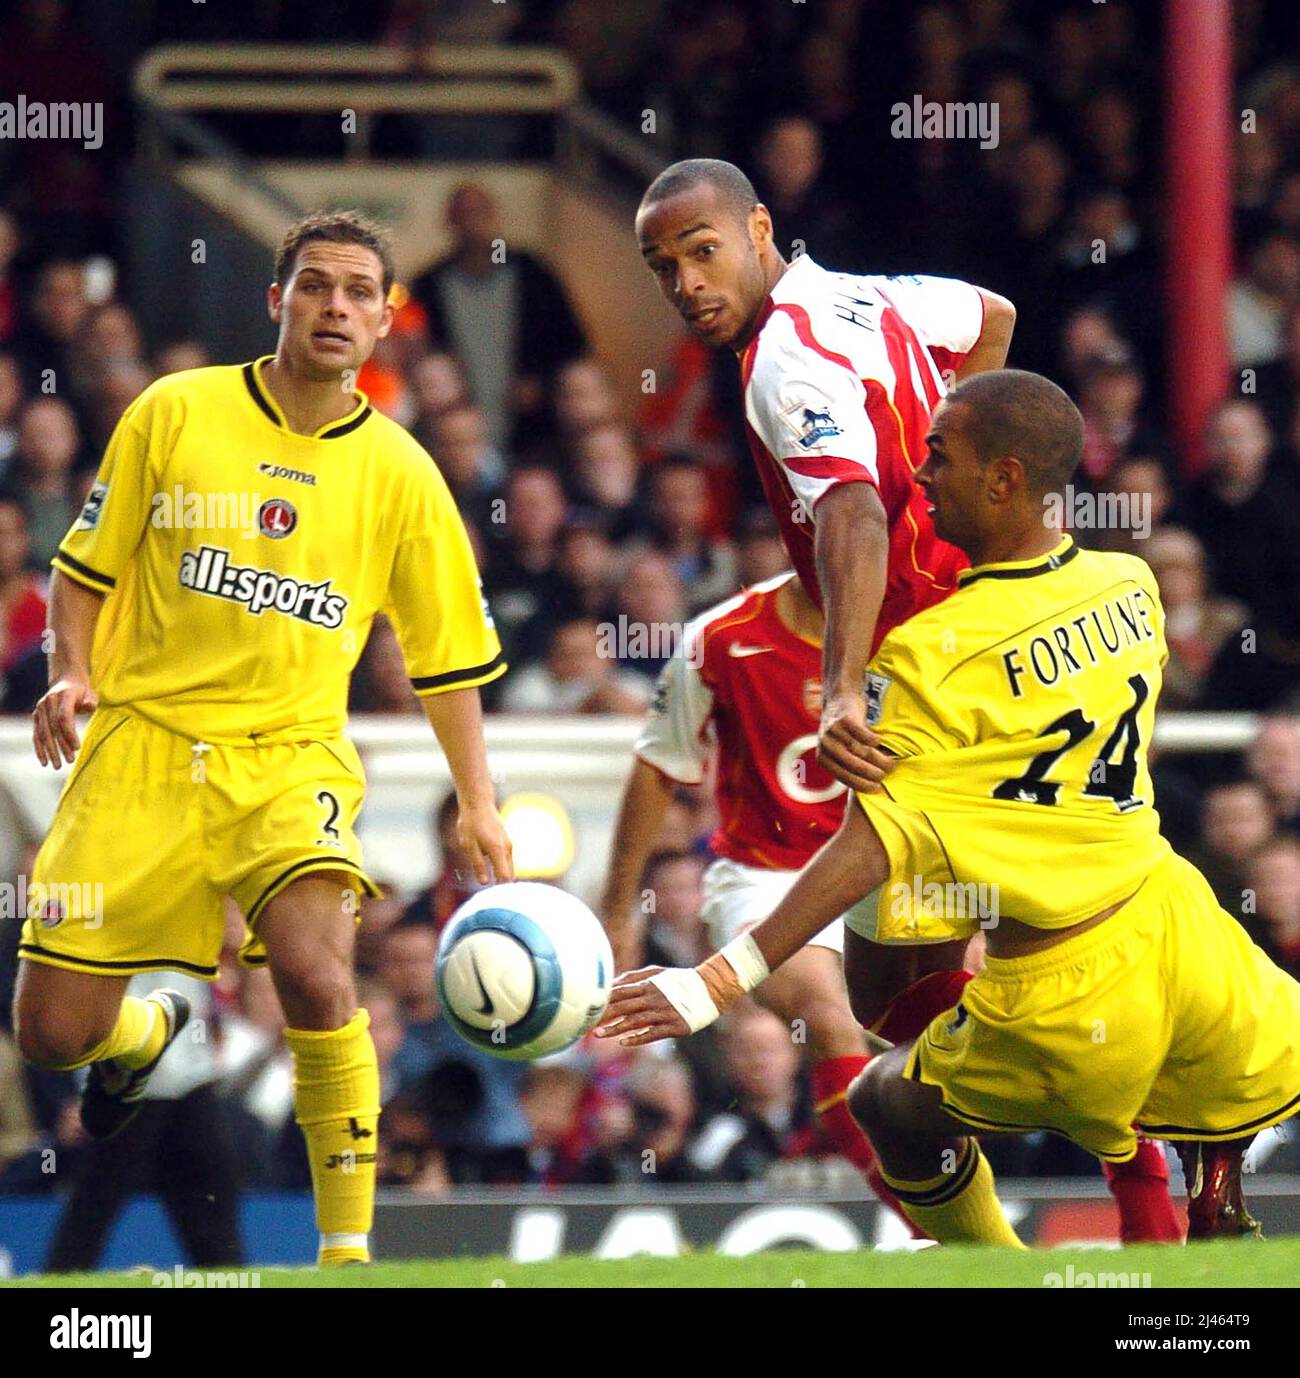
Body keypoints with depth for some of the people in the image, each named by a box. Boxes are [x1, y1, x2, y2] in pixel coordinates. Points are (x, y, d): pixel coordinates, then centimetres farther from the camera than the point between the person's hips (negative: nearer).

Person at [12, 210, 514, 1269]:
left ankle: (348, 1248, -17)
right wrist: (73, 674, -7)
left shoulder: (399, 473, 3)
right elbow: (86, 568, 10)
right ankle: (147, 1029, 40)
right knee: (53, 1033, 0)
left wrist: (478, 805, 5)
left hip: (292, 757, -1)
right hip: (142, 748, 1)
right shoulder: (175, 415, 1)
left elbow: (446, 657, 11)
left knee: (316, 974, -28)